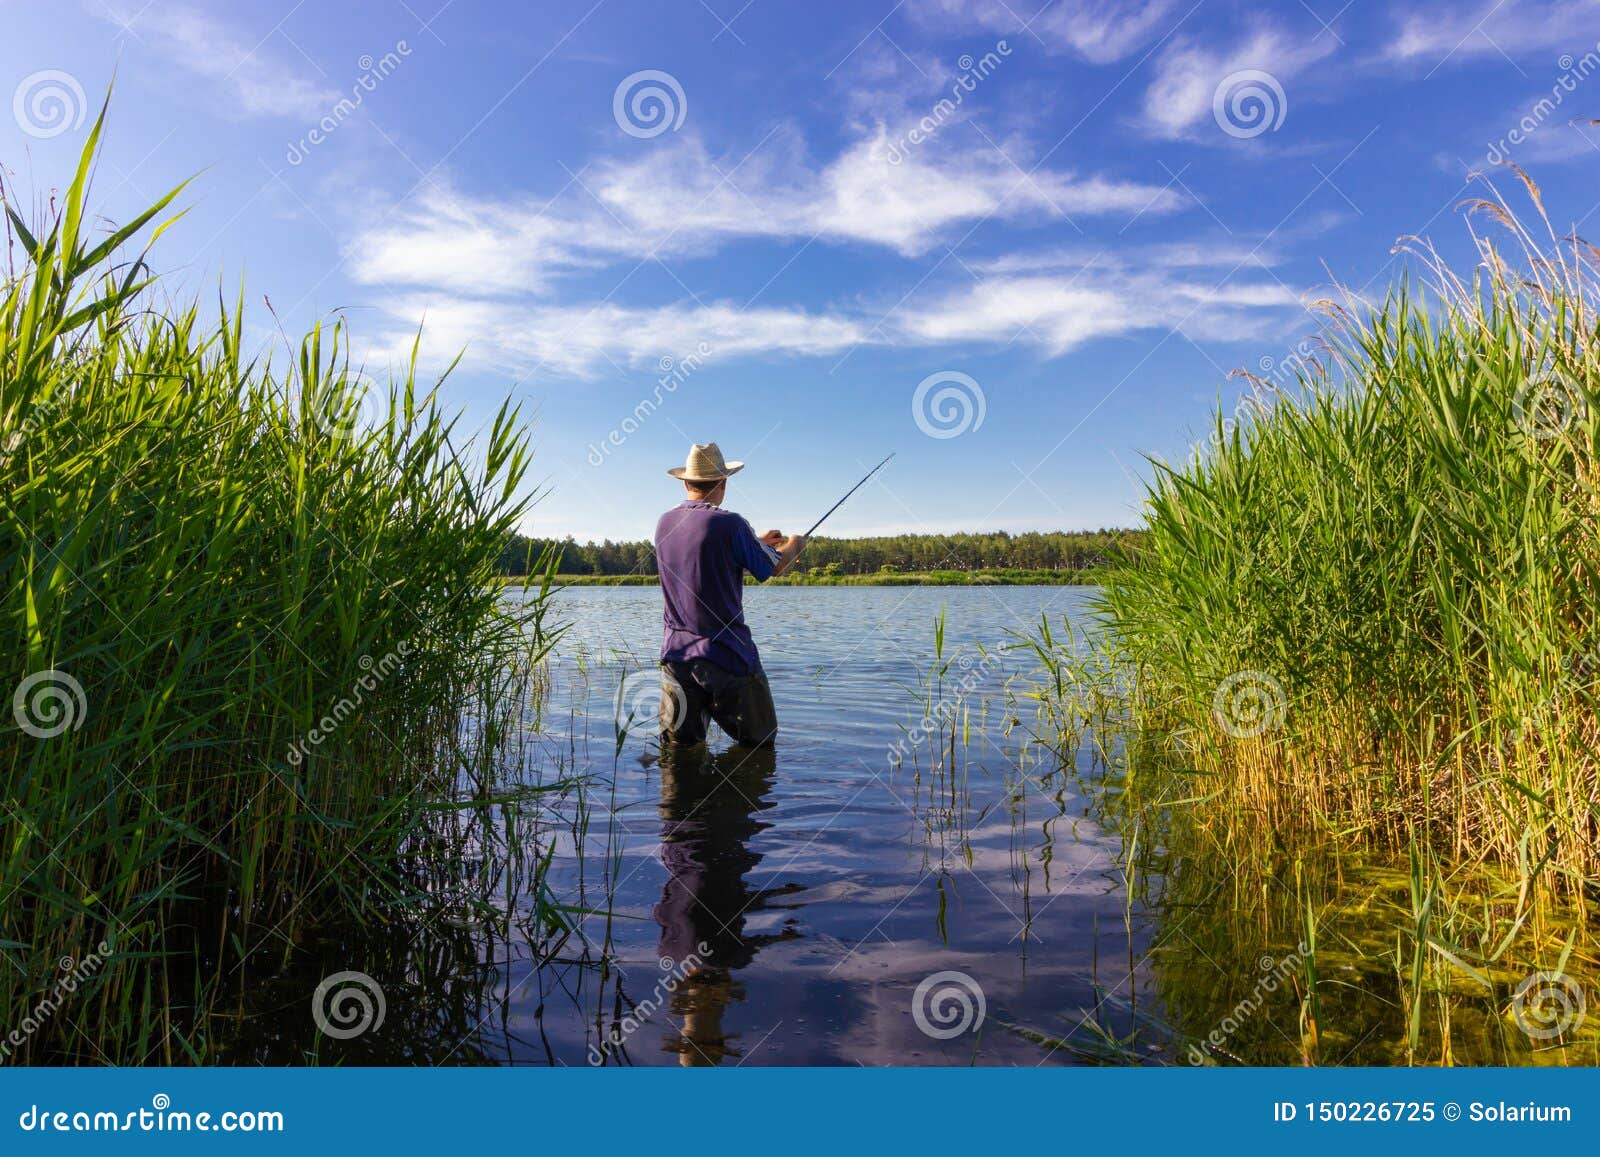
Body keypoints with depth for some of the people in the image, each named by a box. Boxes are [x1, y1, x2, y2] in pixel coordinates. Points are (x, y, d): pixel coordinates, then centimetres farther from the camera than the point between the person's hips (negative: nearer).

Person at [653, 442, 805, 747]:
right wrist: (795, 544, 20)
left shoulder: (664, 524, 6)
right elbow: (777, 567, -2)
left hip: (676, 655, 6)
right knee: (760, 743, 8)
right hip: (727, 657, -5)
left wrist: (757, 541, 31)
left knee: (677, 747, 10)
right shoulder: (729, 524, -13)